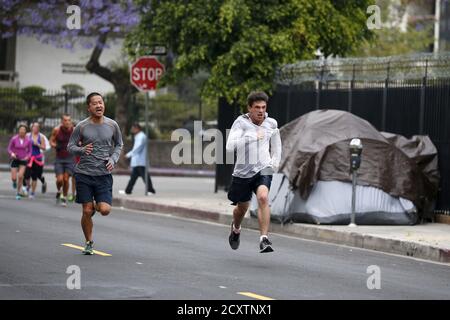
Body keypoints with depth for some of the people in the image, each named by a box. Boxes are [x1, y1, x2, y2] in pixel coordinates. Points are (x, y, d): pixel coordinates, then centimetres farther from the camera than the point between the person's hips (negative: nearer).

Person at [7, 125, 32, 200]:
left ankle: (18, 192, 4)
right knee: (14, 178, -4)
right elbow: (9, 149, -1)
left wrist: (27, 157, -14)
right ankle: (14, 182, 36)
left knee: (20, 176, -15)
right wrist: (12, 153, -21)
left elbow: (30, 151, 4)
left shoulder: (28, 141, -7)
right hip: (15, 159, 0)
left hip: (23, 160, 0)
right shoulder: (14, 139, -10)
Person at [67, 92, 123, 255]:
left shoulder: (112, 125, 3)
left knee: (105, 210, -12)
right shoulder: (81, 126, -2)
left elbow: (119, 144, 17)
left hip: (104, 174, 1)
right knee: (87, 212, -1)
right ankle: (89, 243, 19)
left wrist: (113, 159, 1)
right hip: (84, 173, -1)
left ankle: (96, 205, 25)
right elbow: (70, 146, 5)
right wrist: (82, 150, -16)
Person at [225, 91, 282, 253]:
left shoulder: (271, 123, 1)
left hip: (263, 169, 0)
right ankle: (235, 229, 52)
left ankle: (264, 239, -31)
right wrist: (252, 137, -33)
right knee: (242, 207, 17)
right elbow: (230, 146, -26)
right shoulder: (241, 122, -12)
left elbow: (276, 145, 21)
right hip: (242, 171, 0)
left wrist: (275, 163, 12)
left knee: (263, 197, -28)